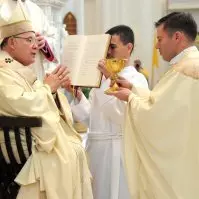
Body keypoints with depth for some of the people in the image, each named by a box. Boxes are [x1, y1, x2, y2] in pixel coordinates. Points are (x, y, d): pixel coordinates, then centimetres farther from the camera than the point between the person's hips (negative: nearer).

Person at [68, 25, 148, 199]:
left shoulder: (137, 79, -6)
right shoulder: (103, 76, 13)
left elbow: (124, 115, -21)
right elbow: (89, 115, 10)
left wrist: (110, 80, -20)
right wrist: (77, 94, -5)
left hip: (117, 148, -6)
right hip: (95, 146, 6)